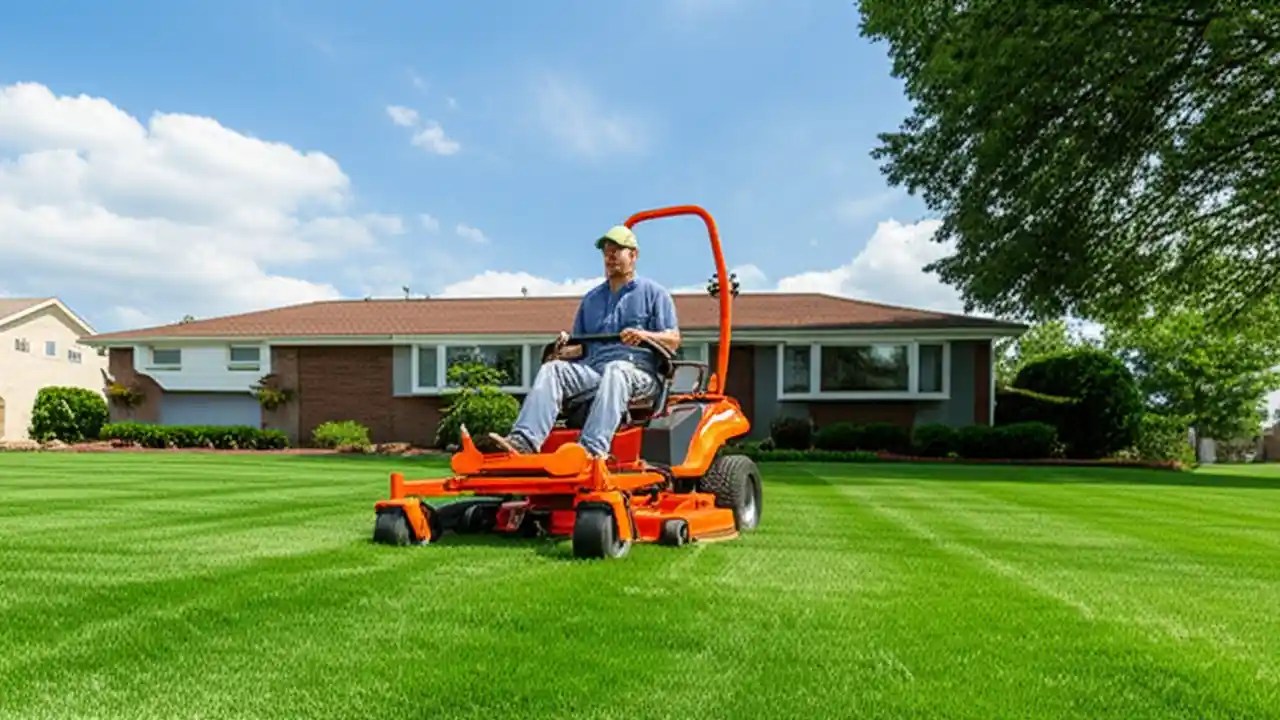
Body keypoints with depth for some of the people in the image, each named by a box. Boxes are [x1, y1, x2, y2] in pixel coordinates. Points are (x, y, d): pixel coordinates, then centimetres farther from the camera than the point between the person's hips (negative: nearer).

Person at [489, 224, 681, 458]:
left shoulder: (654, 293, 14)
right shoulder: (591, 298, 28)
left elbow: (673, 340, 4)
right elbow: (581, 346, 26)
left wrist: (644, 335, -16)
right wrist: (565, 350, 2)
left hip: (639, 370, -4)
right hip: (592, 367, 5)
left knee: (615, 371, -39)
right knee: (551, 369, -22)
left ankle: (592, 448, -56)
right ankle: (524, 440, -42)